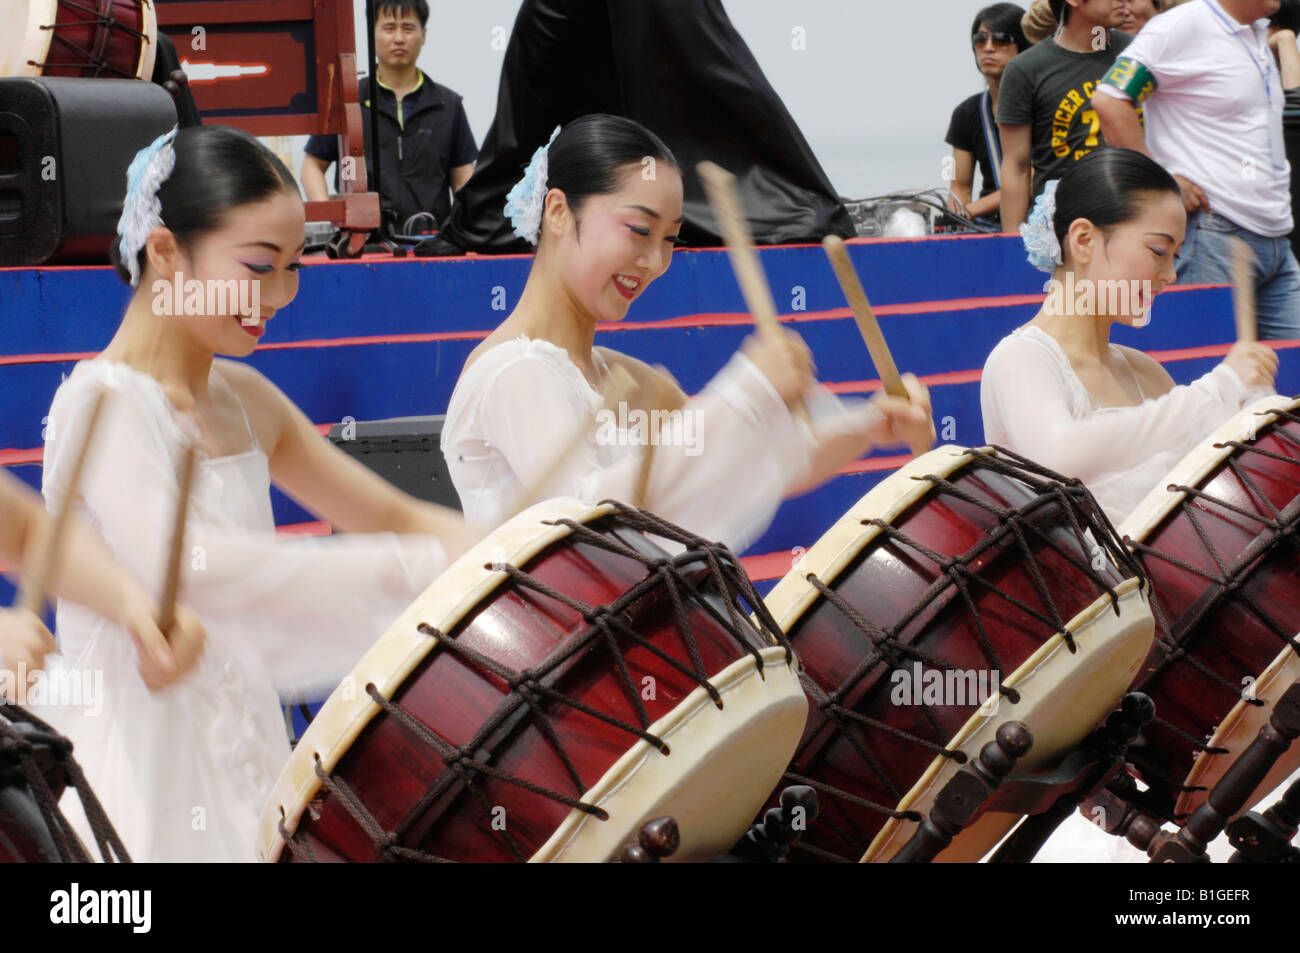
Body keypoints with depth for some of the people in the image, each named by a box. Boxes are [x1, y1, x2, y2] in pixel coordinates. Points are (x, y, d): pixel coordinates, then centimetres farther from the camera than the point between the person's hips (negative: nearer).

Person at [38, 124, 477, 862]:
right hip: (140, 767, -8)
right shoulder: (104, 403, -16)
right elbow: (167, 561, -33)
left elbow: (392, 516, 13)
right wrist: (413, 568, -37)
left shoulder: (244, 401, 9)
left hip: (240, 757, 8)